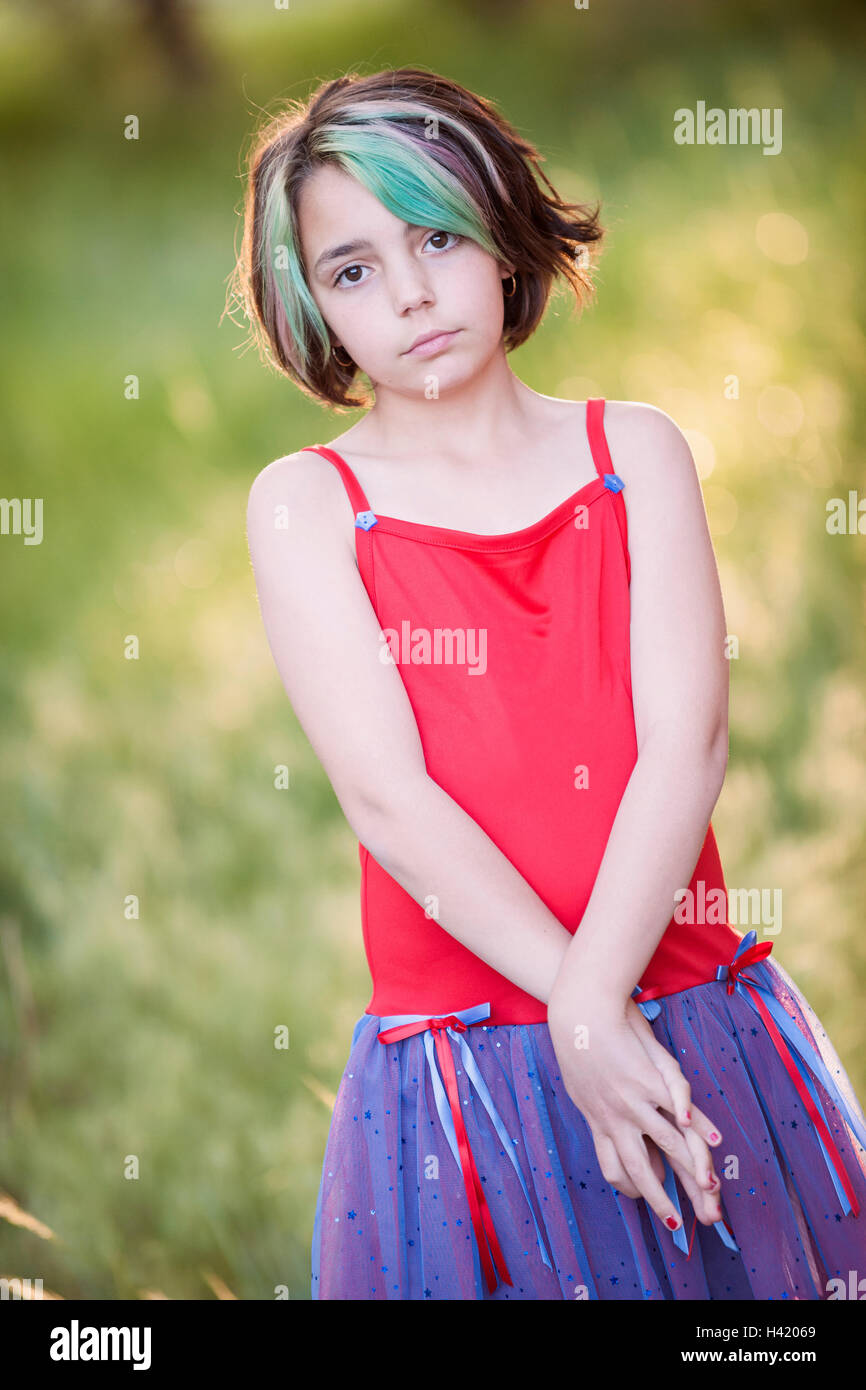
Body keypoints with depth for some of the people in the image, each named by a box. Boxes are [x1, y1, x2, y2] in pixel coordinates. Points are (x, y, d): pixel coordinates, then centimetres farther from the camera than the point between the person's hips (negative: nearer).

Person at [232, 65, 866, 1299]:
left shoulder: (636, 451, 5)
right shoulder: (305, 504, 1)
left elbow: (687, 737, -6)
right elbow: (388, 794, -9)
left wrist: (597, 997, -20)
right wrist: (580, 1026, -18)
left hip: (700, 1028, 2)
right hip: (459, 1056, -2)